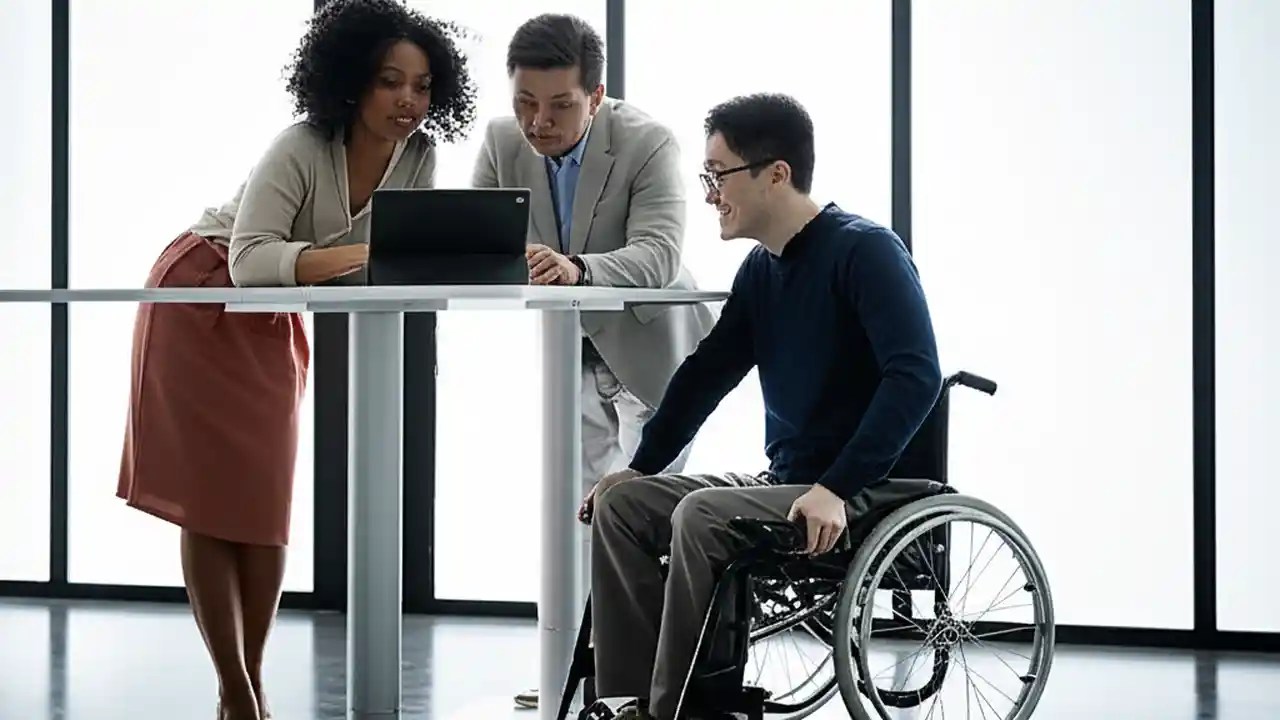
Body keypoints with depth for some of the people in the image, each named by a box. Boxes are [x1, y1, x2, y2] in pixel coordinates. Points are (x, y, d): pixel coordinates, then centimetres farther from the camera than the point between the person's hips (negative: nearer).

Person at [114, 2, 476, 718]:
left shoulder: (419, 156, -12)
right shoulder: (301, 150, -29)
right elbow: (249, 261, -38)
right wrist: (360, 255, -49)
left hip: (274, 323, 6)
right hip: (204, 300, -6)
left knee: (267, 504, 4)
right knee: (210, 503, -5)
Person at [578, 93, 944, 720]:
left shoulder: (864, 251, -13)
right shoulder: (761, 267, 11)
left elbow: (916, 376, -23)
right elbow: (708, 371, 21)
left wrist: (836, 489, -29)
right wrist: (640, 468, 15)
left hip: (865, 497, -9)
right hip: (782, 482, 9)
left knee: (700, 517, -28)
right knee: (620, 504, -2)